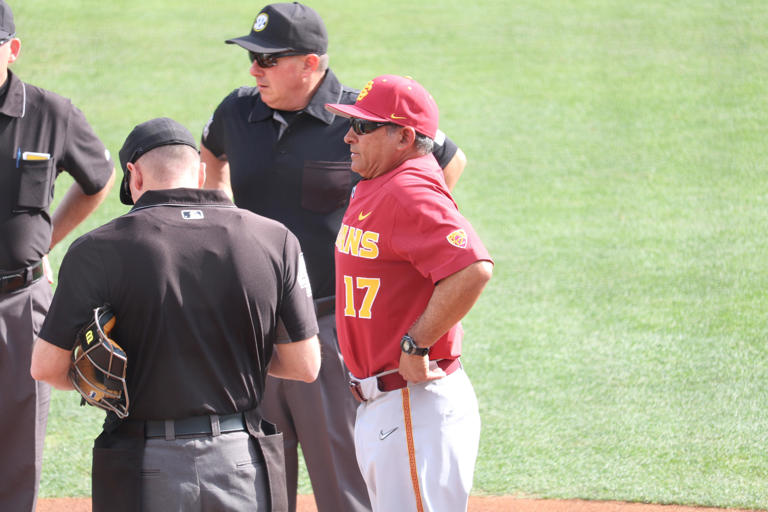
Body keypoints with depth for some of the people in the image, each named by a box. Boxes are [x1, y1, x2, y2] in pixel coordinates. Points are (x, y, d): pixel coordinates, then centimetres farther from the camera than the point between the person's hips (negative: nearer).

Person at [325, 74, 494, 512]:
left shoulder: (411, 193, -19)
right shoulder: (372, 189, 13)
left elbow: (473, 270, -30)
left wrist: (415, 345, -22)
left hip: (418, 406, -11)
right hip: (379, 406, 11)